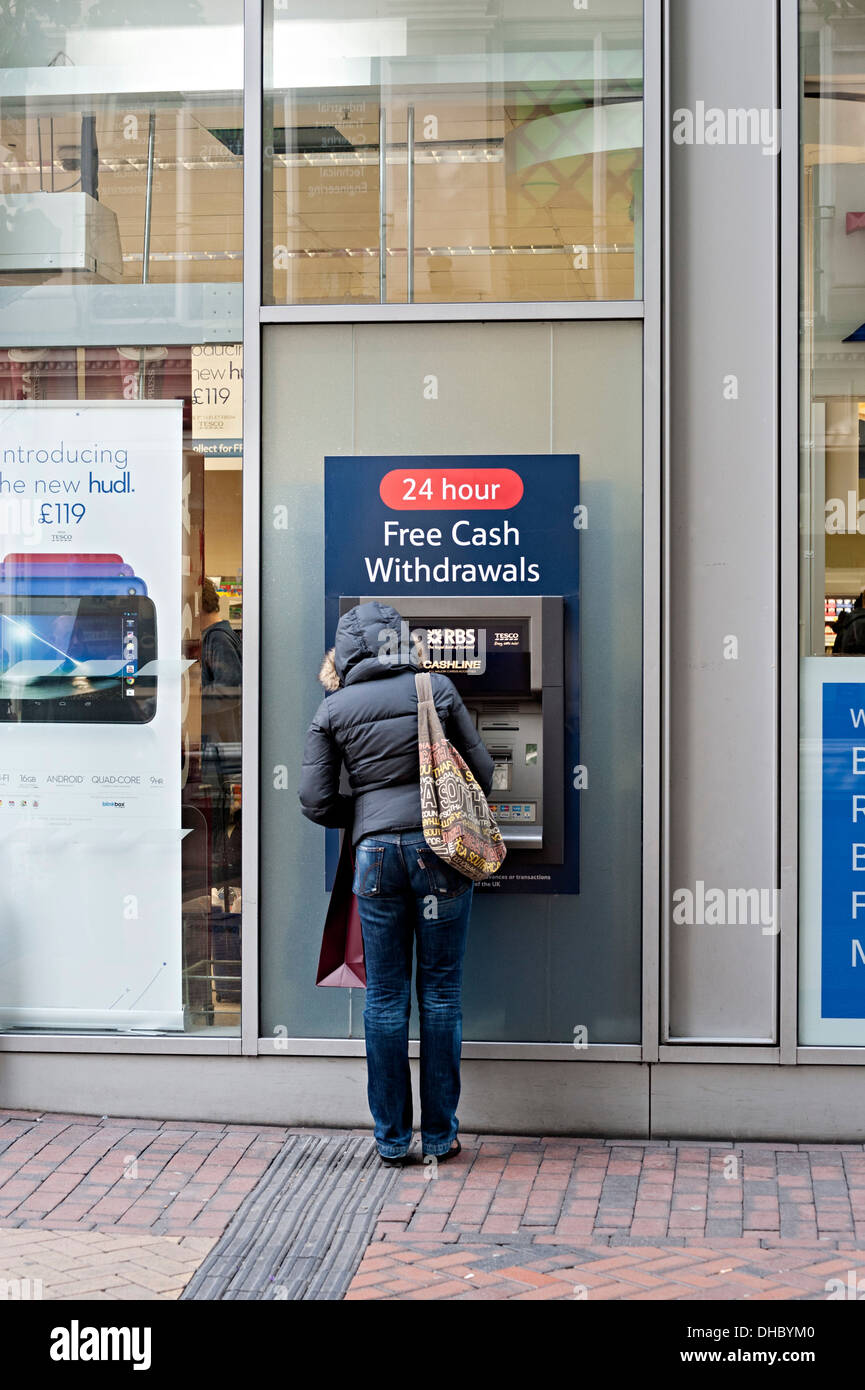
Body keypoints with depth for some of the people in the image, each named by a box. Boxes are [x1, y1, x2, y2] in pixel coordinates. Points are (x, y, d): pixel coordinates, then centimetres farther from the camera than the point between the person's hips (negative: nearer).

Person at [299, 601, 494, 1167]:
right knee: (441, 991, 7)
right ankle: (440, 1135, 13)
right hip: (441, 850, 0)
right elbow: (483, 771, 7)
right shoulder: (437, 689, 3)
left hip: (377, 852, 1)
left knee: (385, 996, 8)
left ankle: (392, 1137, 13)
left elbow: (317, 802, 3)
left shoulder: (334, 709, 4)